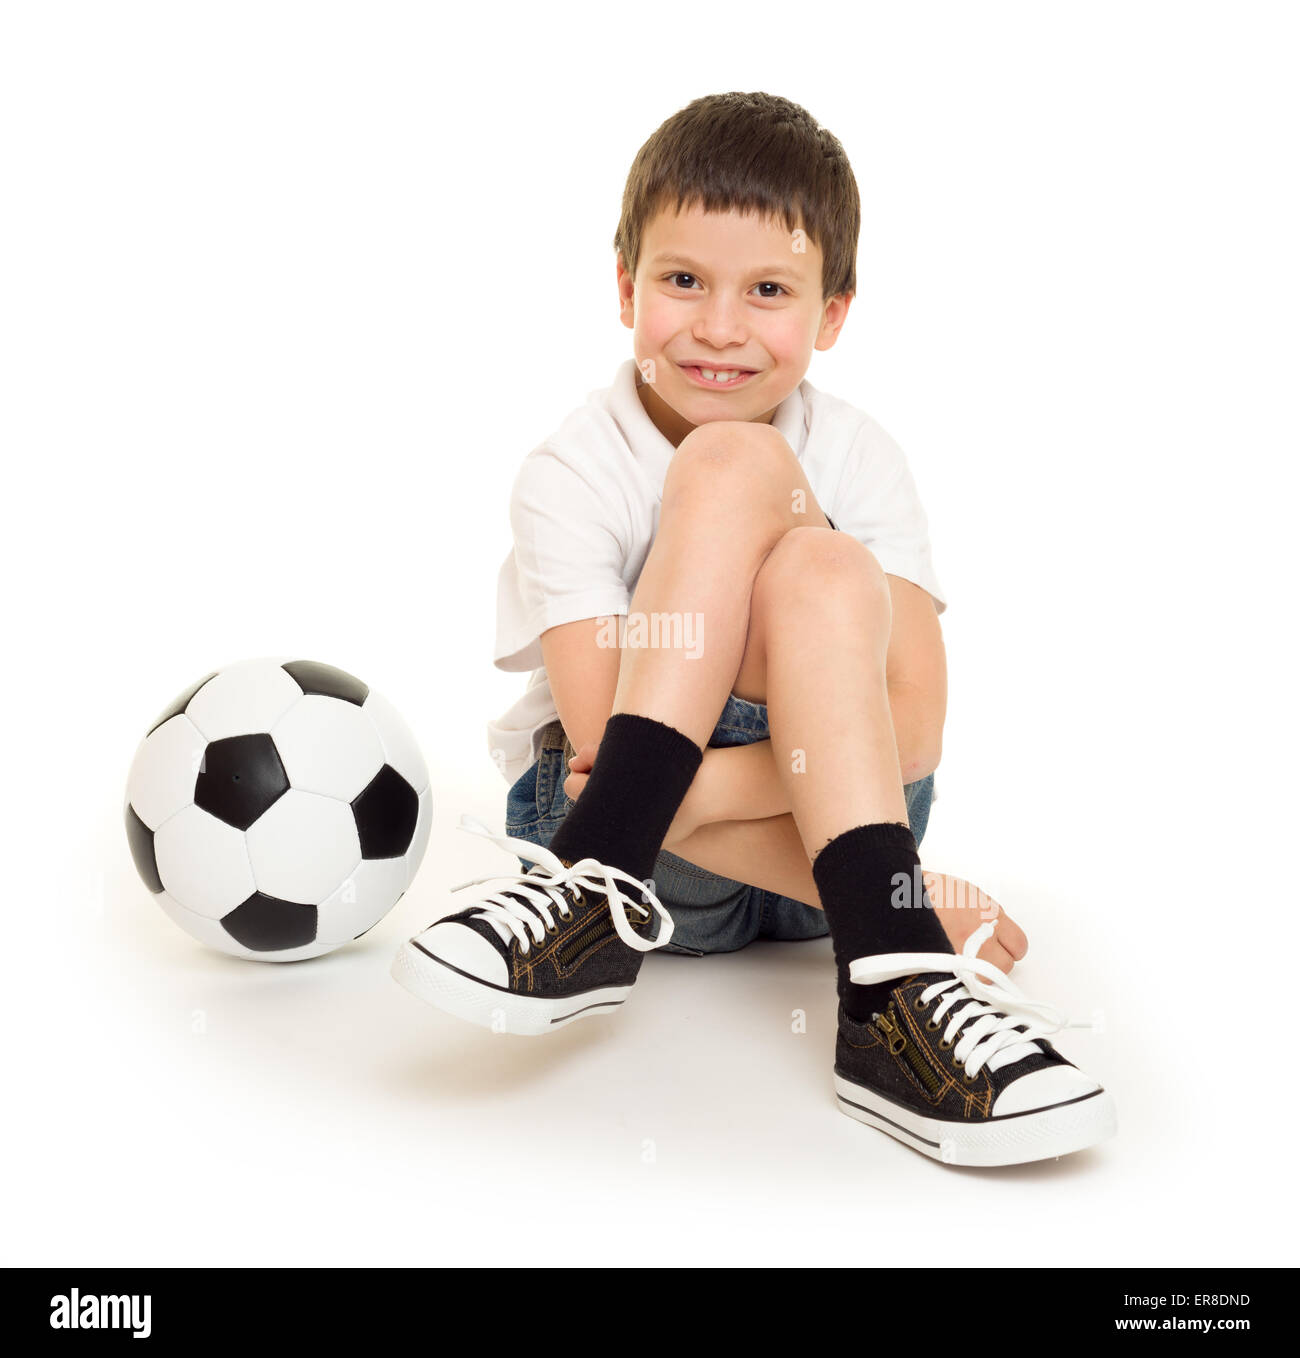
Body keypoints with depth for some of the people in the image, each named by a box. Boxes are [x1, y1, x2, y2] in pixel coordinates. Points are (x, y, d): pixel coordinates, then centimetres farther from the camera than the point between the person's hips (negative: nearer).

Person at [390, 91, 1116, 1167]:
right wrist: (888, 901, -29)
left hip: (827, 803, 2)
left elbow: (915, 723, -14)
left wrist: (712, 784, -32)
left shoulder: (858, 458, -2)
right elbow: (601, 745, -21)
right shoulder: (571, 477, -10)